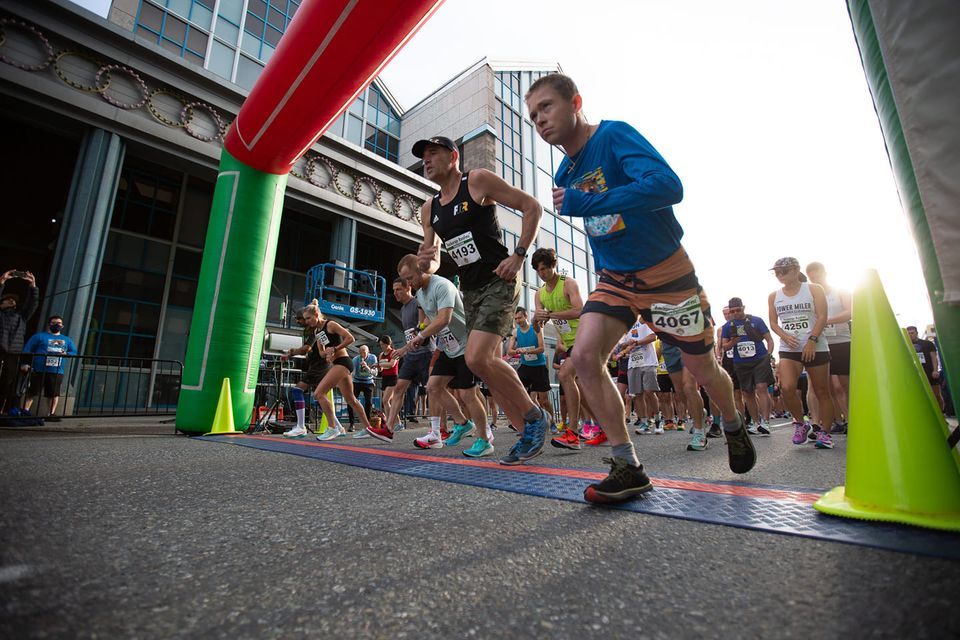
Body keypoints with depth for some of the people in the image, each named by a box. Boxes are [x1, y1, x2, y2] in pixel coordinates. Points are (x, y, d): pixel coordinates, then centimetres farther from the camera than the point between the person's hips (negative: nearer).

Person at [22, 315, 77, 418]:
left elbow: (74, 352, 17)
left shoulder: (67, 340, 18)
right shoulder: (39, 336, 7)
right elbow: (27, 350, 2)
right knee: (32, 392, 0)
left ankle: (51, 413, 8)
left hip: (57, 372, 2)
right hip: (39, 370, -2)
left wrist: (66, 354, -6)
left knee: (54, 394, 2)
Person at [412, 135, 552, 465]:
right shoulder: (429, 209, 14)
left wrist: (518, 255, -15)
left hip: (499, 282, -7)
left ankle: (535, 415, 0)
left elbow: (532, 207, -6)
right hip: (470, 290, 8)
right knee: (490, 365, 5)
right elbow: (433, 264, 17)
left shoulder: (477, 181, -4)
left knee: (478, 358, -21)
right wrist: (426, 263, -8)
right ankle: (529, 434, 18)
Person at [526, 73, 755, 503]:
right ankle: (627, 467, -6)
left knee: (703, 371, 10)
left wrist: (582, 204, -34)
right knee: (584, 355, -18)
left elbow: (668, 185, -33)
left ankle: (734, 428, 45)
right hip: (614, 278, 5)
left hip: (666, 273, -5)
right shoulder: (565, 175, 4)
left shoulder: (614, 135, -16)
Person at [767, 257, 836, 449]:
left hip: (816, 348, -1)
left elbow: (822, 317, -5)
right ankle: (800, 423, 5)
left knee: (822, 391, 4)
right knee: (787, 387, -16)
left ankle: (825, 433, 15)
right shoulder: (774, 296, 9)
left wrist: (812, 340, -17)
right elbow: (773, 322, 11)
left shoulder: (814, 289, 2)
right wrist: (785, 336, -8)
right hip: (788, 349, 2)